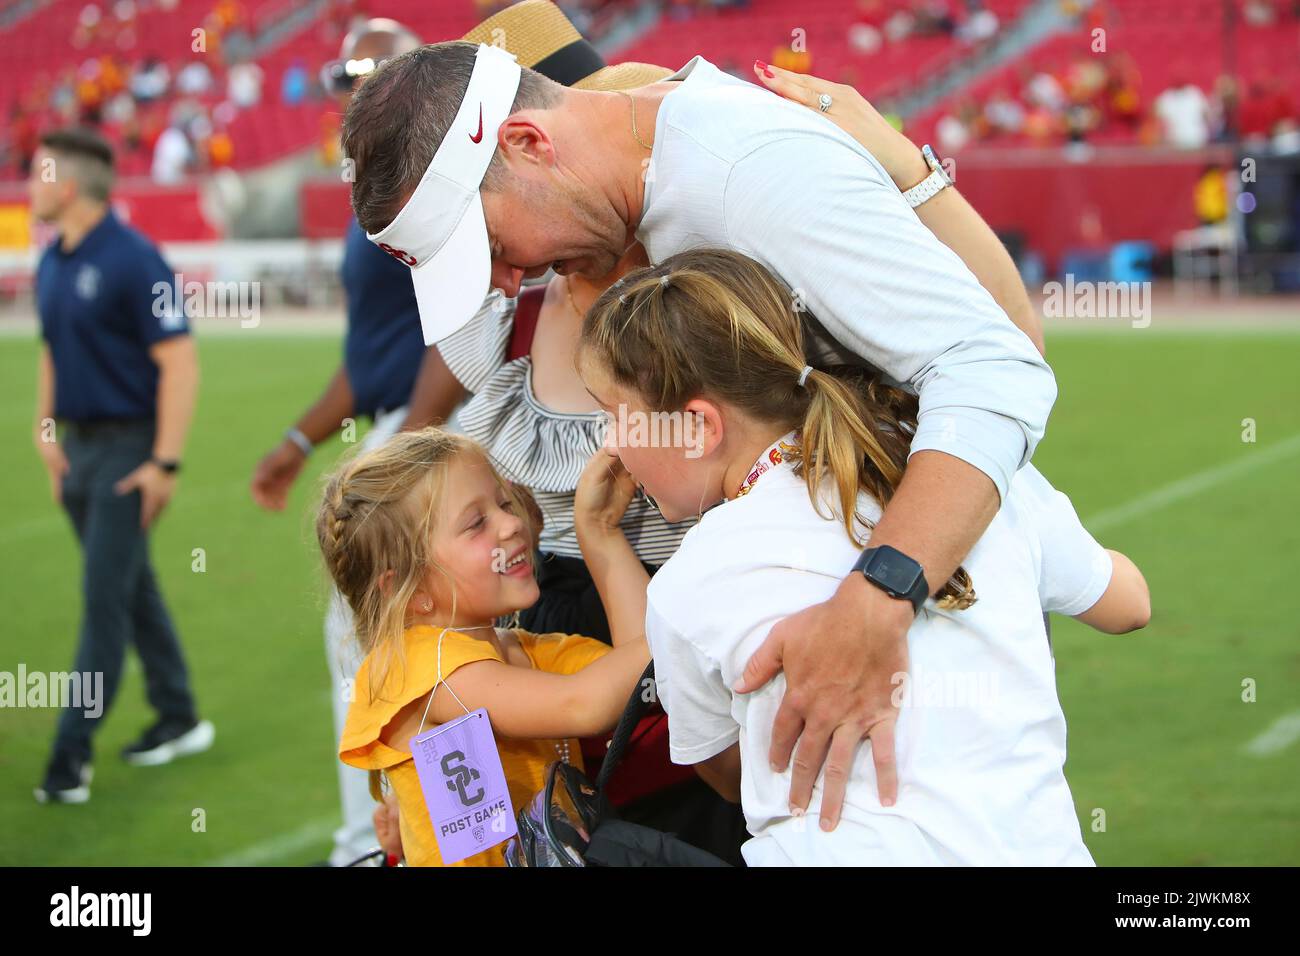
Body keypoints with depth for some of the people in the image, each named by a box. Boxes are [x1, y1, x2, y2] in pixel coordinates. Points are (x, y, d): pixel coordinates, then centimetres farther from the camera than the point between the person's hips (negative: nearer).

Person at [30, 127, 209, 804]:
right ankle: (178, 720, 26)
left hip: (128, 448, -8)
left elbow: (179, 361, -17)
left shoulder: (133, 260, -16)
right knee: (133, 591, 15)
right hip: (79, 444, 8)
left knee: (105, 597, -6)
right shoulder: (52, 264, 9)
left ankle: (73, 749, -3)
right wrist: (47, 432, 12)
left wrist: (166, 462, -20)